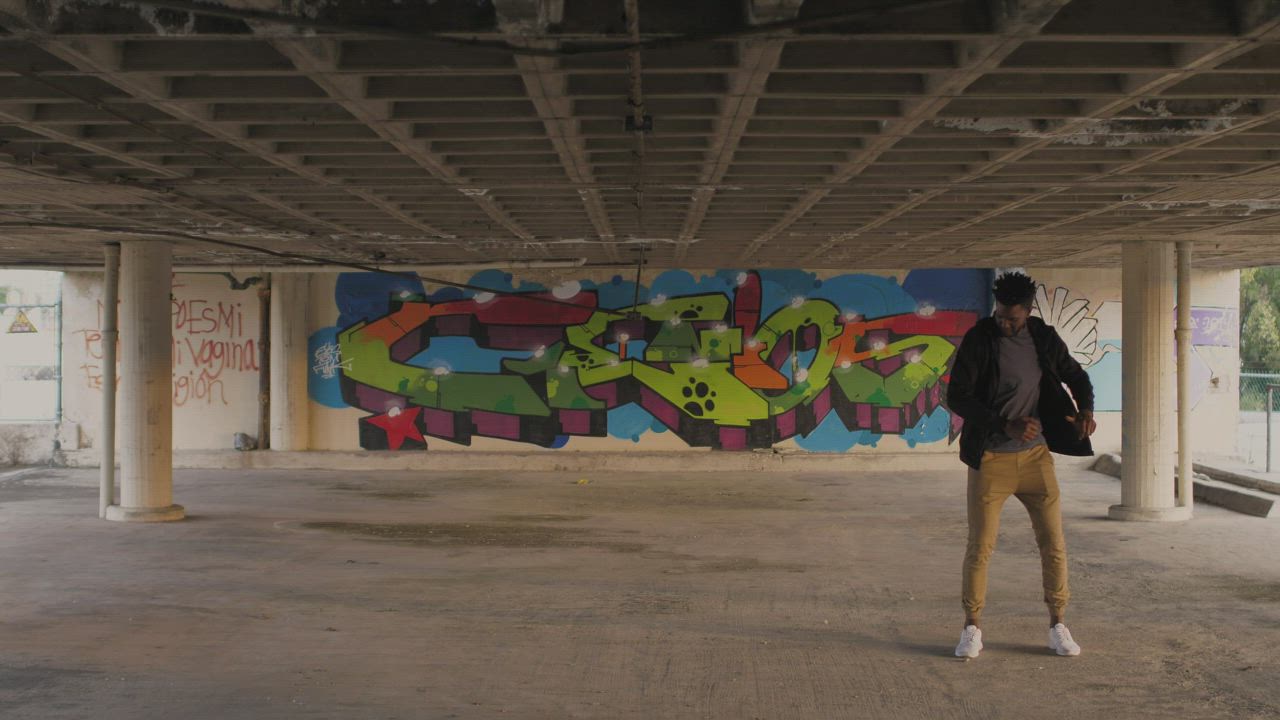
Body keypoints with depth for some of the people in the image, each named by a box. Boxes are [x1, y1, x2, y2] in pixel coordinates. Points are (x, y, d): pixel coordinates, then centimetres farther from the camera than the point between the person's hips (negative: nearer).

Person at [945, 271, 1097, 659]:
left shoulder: (1044, 338, 2)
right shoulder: (979, 339, -10)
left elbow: (1076, 376, 16)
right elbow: (957, 396, -13)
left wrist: (1085, 410, -6)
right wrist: (1007, 426, -22)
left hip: (1035, 455, 3)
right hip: (990, 458, -3)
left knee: (1054, 544, 3)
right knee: (980, 547, -1)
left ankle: (1057, 626, 17)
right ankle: (972, 628, 13)